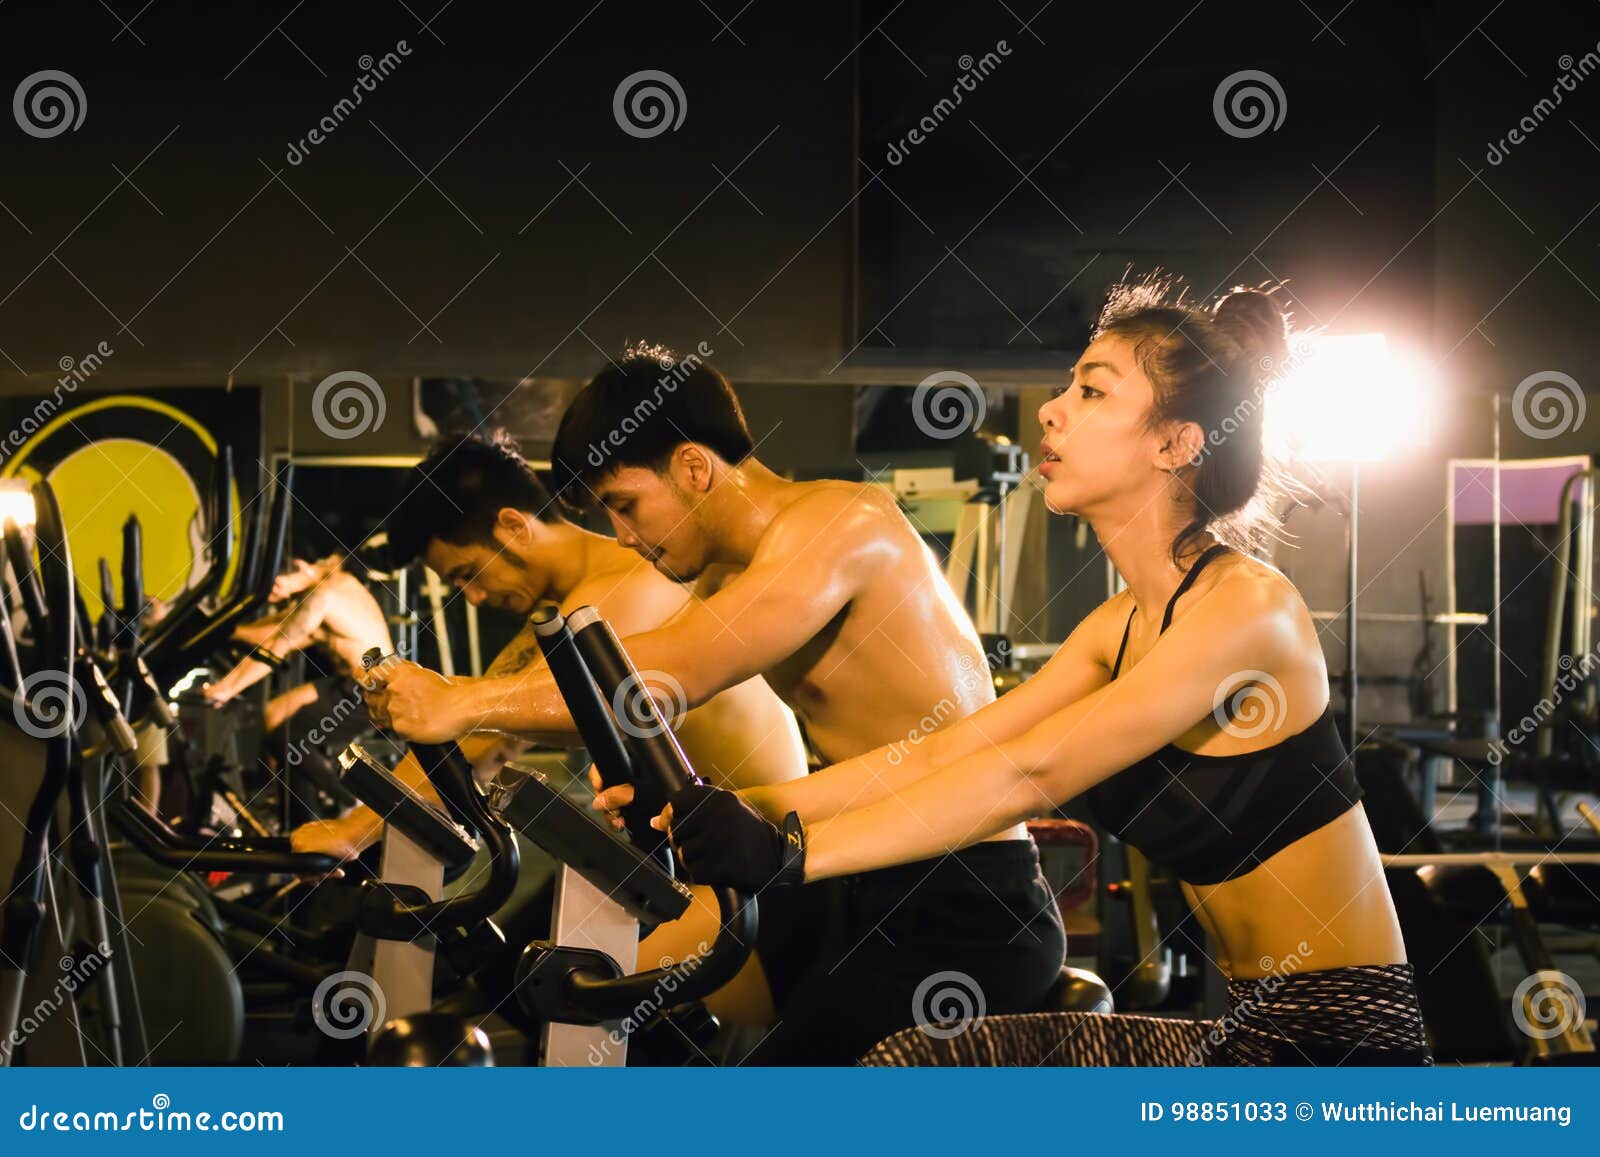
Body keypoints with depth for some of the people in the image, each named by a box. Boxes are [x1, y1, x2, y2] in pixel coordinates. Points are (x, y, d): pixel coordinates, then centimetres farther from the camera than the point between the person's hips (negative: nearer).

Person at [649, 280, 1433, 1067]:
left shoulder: (1248, 605, -16)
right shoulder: (1121, 628, 12)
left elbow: (1029, 773, -24)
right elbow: (939, 756, 7)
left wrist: (790, 852, -27)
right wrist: (734, 811, -4)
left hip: (1338, 1040, -8)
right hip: (1251, 1028, 8)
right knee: (910, 1065, 1)